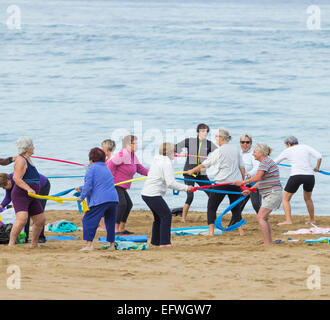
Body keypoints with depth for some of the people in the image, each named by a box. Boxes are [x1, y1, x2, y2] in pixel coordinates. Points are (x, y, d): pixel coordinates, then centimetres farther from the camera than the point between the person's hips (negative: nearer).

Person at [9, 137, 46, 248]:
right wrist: (28, 188, -36)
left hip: (32, 197, 10)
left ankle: (34, 244, 29)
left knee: (40, 220, 13)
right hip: (20, 196, -10)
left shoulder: (28, 159, 14)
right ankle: (11, 244, -25)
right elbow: (16, 178, -26)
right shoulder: (21, 160, -16)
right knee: (22, 219, -28)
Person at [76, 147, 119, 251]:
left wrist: (82, 197, 7)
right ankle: (112, 244, 18)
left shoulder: (92, 168, 0)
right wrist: (81, 188, 44)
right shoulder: (106, 169, 24)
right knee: (110, 222, 18)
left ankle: (89, 243, -12)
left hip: (100, 200, -7)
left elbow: (88, 186, -9)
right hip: (113, 199, 7)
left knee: (88, 220, -3)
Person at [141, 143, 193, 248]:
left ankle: (155, 241, 26)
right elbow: (171, 183, -21)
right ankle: (164, 242, -6)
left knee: (159, 216, 20)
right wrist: (186, 188, -15)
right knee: (166, 215, -5)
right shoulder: (167, 163, -14)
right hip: (153, 195, -10)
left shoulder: (157, 160, 15)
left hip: (146, 193, 10)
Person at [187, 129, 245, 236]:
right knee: (236, 207, 15)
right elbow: (242, 167, 11)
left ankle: (211, 231, -2)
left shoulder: (218, 152, -6)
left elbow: (204, 165, -1)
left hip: (222, 183, -5)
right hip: (235, 183, 5)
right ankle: (240, 230, 5)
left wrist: (192, 171, 12)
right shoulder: (236, 150, 9)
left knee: (211, 207, 5)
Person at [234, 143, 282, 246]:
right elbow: (261, 181, 24)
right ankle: (269, 242, 21)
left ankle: (267, 243, -19)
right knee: (264, 218, 17)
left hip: (273, 194, -11)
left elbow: (258, 177, -24)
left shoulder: (266, 161, -14)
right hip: (269, 195, 11)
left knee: (260, 217, -16)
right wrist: (250, 190, 22)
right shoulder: (266, 161, 18)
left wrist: (243, 182, -16)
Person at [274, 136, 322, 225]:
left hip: (296, 175, -4)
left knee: (285, 199, 6)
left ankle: (288, 220, -10)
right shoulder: (306, 147, 14)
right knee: (308, 198, 28)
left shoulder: (287, 151, 10)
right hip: (310, 176, 4)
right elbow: (319, 157, 3)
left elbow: (275, 162, 20)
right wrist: (317, 167, 20)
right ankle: (312, 219, 32)